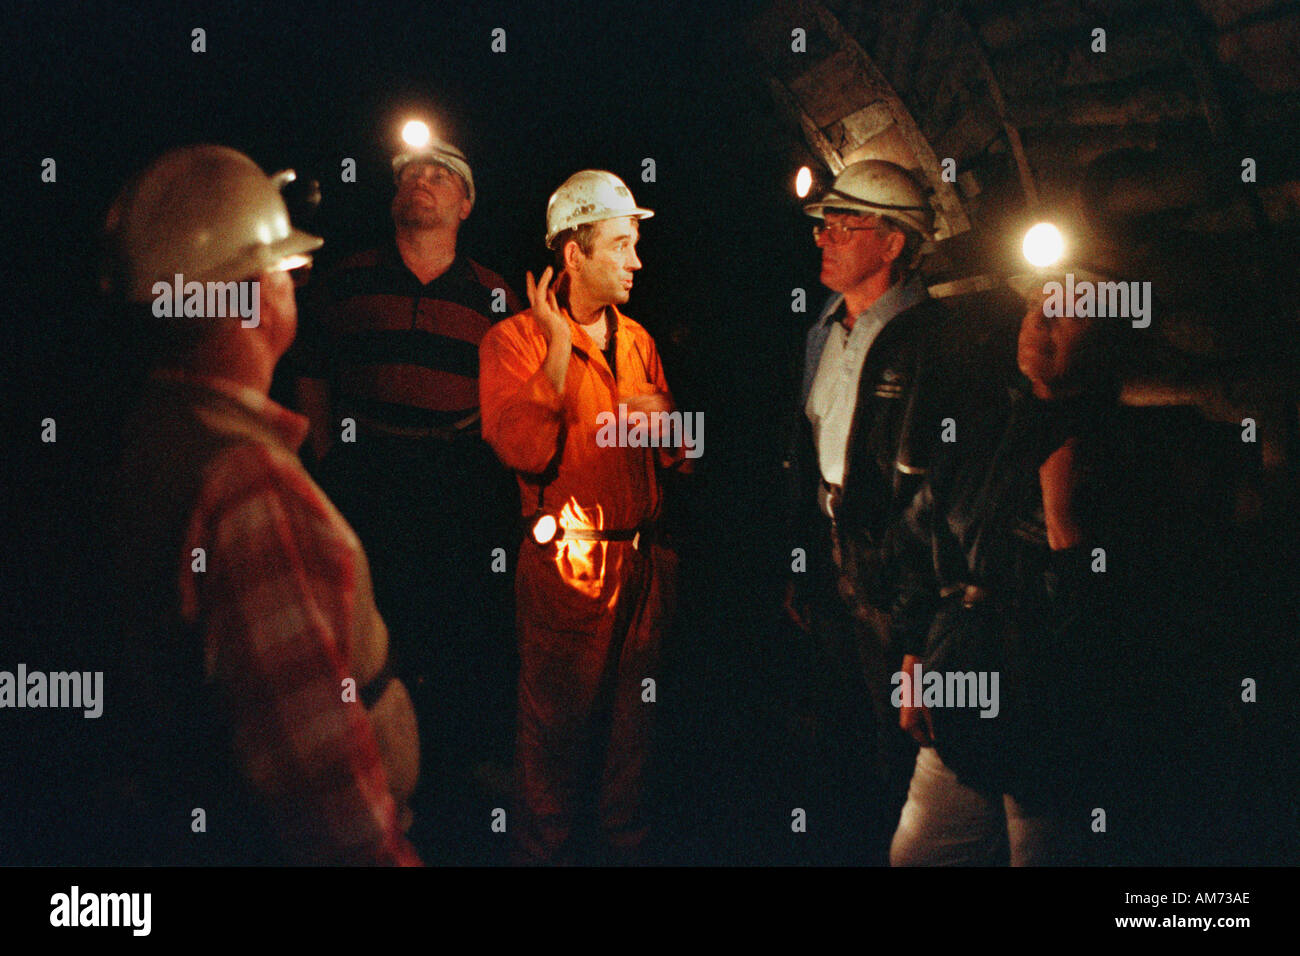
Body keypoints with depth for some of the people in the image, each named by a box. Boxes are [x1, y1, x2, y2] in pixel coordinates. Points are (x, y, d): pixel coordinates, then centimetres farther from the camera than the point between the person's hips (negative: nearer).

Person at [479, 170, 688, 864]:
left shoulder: (637, 341, 14)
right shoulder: (514, 340, -6)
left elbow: (674, 455, 20)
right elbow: (525, 450, -21)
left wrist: (662, 417, -3)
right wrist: (560, 346, -18)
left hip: (641, 559, 6)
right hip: (566, 565, -6)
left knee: (632, 724, 15)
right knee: (557, 728, 2)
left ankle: (627, 845, 30)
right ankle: (544, 852, 19)